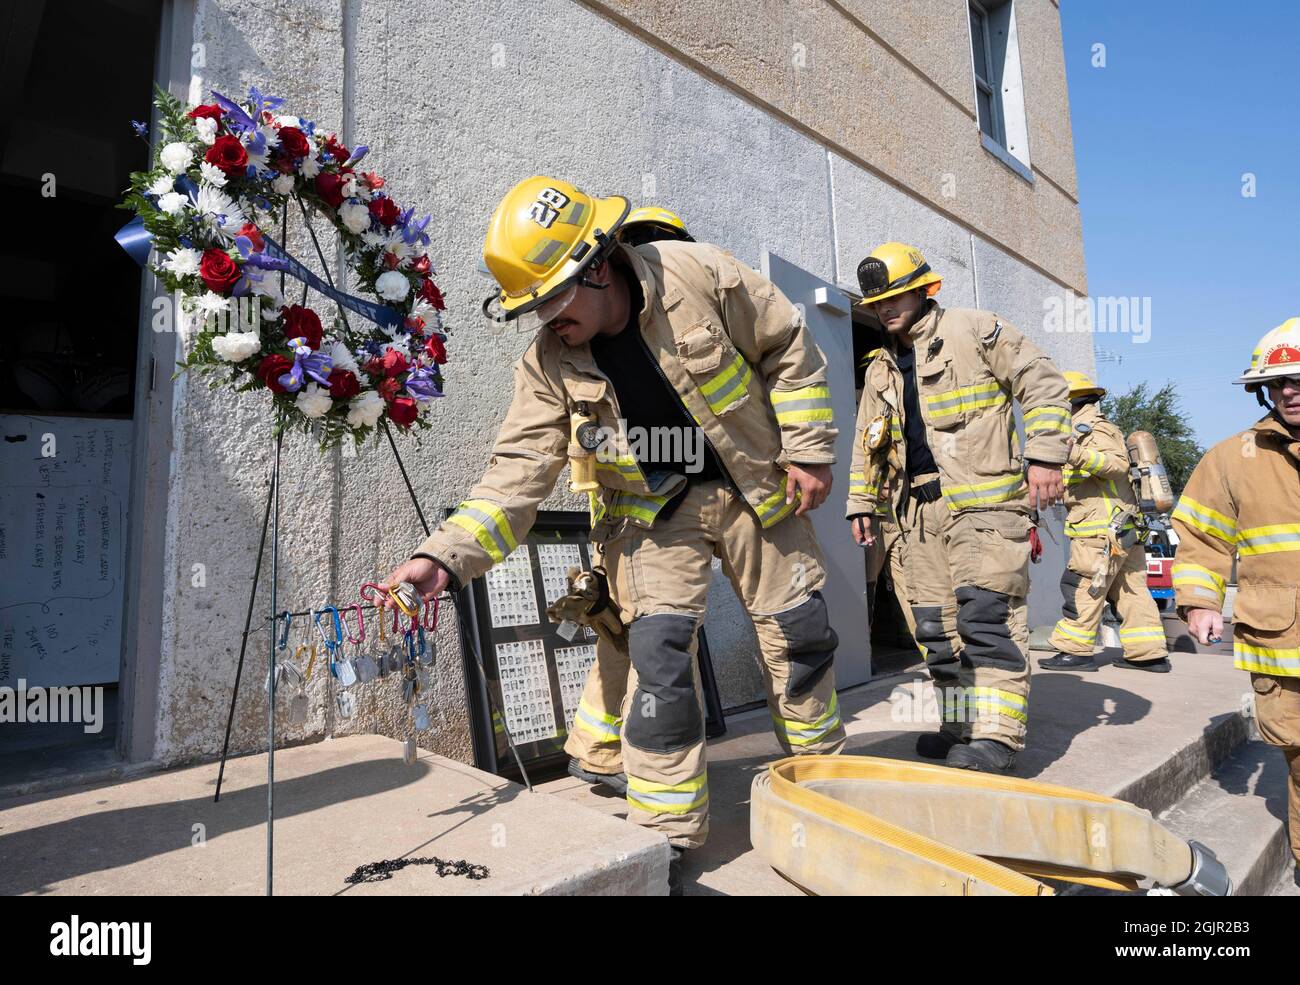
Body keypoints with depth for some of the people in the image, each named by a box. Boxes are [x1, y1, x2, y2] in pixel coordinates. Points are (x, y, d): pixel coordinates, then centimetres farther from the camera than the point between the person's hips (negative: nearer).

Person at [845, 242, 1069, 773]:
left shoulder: (974, 330, 2)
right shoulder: (881, 370, 19)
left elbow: (1044, 384, -3)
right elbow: (866, 443, 24)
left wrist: (1044, 456, -12)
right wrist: (860, 503, 19)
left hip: (983, 497, -6)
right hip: (920, 508, 7)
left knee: (986, 612, -13)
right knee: (935, 624, 7)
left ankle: (997, 733, -6)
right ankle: (959, 724, 19)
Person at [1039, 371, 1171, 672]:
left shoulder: (1094, 430, -8)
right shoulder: (1094, 430, 24)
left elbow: (1118, 463, -26)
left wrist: (1081, 456, -39)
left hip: (1102, 531, -10)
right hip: (1124, 530, 10)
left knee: (1083, 589, -7)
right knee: (1131, 591, 11)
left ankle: (1075, 651, -3)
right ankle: (1149, 654, 16)